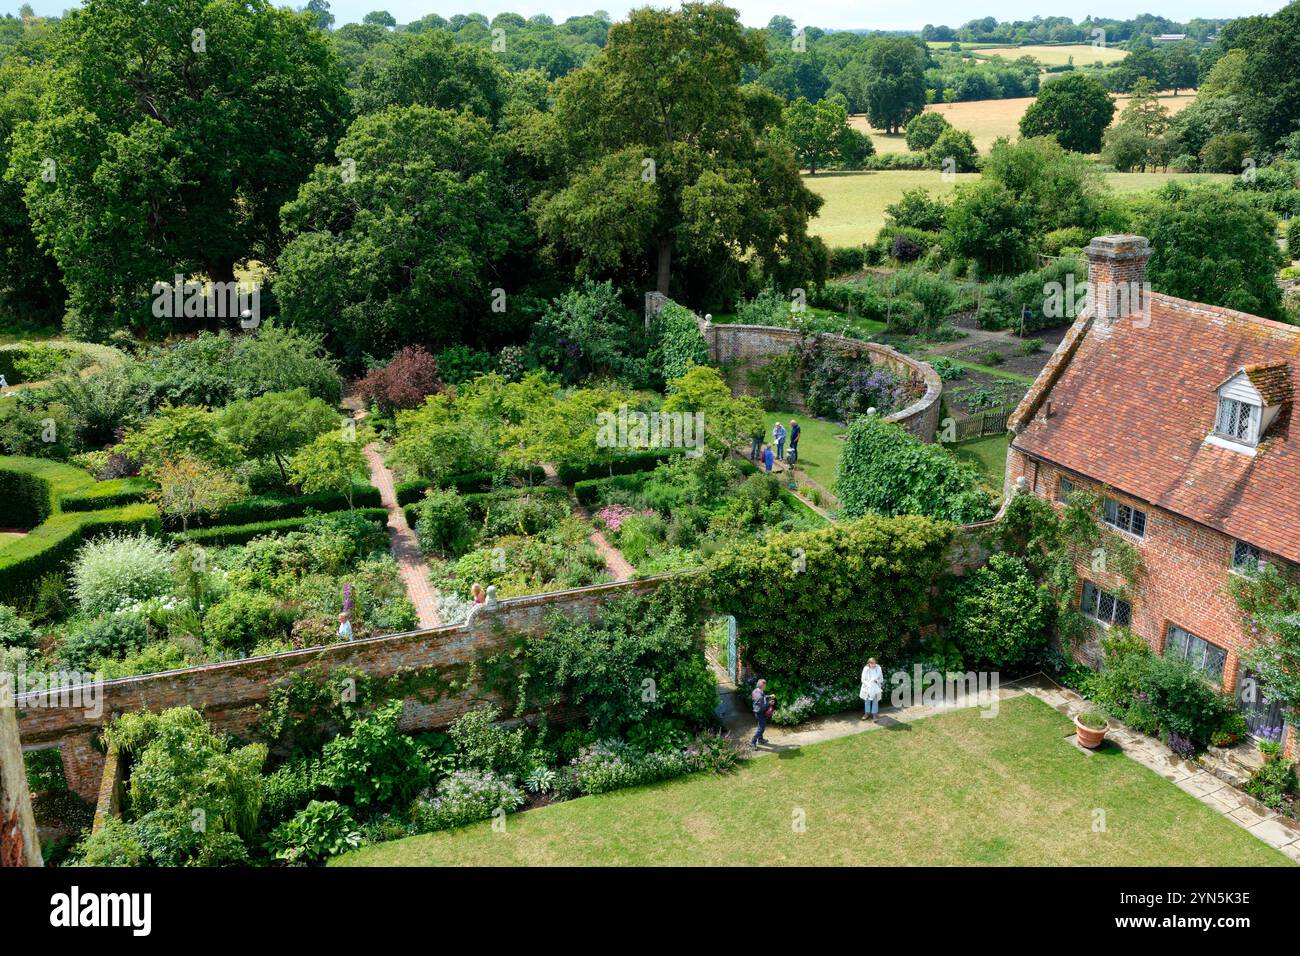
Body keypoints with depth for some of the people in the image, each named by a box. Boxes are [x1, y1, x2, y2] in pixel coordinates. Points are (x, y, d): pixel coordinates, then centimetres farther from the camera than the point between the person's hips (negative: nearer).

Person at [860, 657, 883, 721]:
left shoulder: (878, 668, -12)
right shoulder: (866, 669, -14)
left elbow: (881, 679, -2)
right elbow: (863, 679, -9)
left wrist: (877, 681, -21)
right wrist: (868, 684, -23)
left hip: (876, 688, 0)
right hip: (867, 688, 0)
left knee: (875, 701, 7)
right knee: (867, 701, 13)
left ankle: (874, 715, 19)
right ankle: (867, 714, 29)